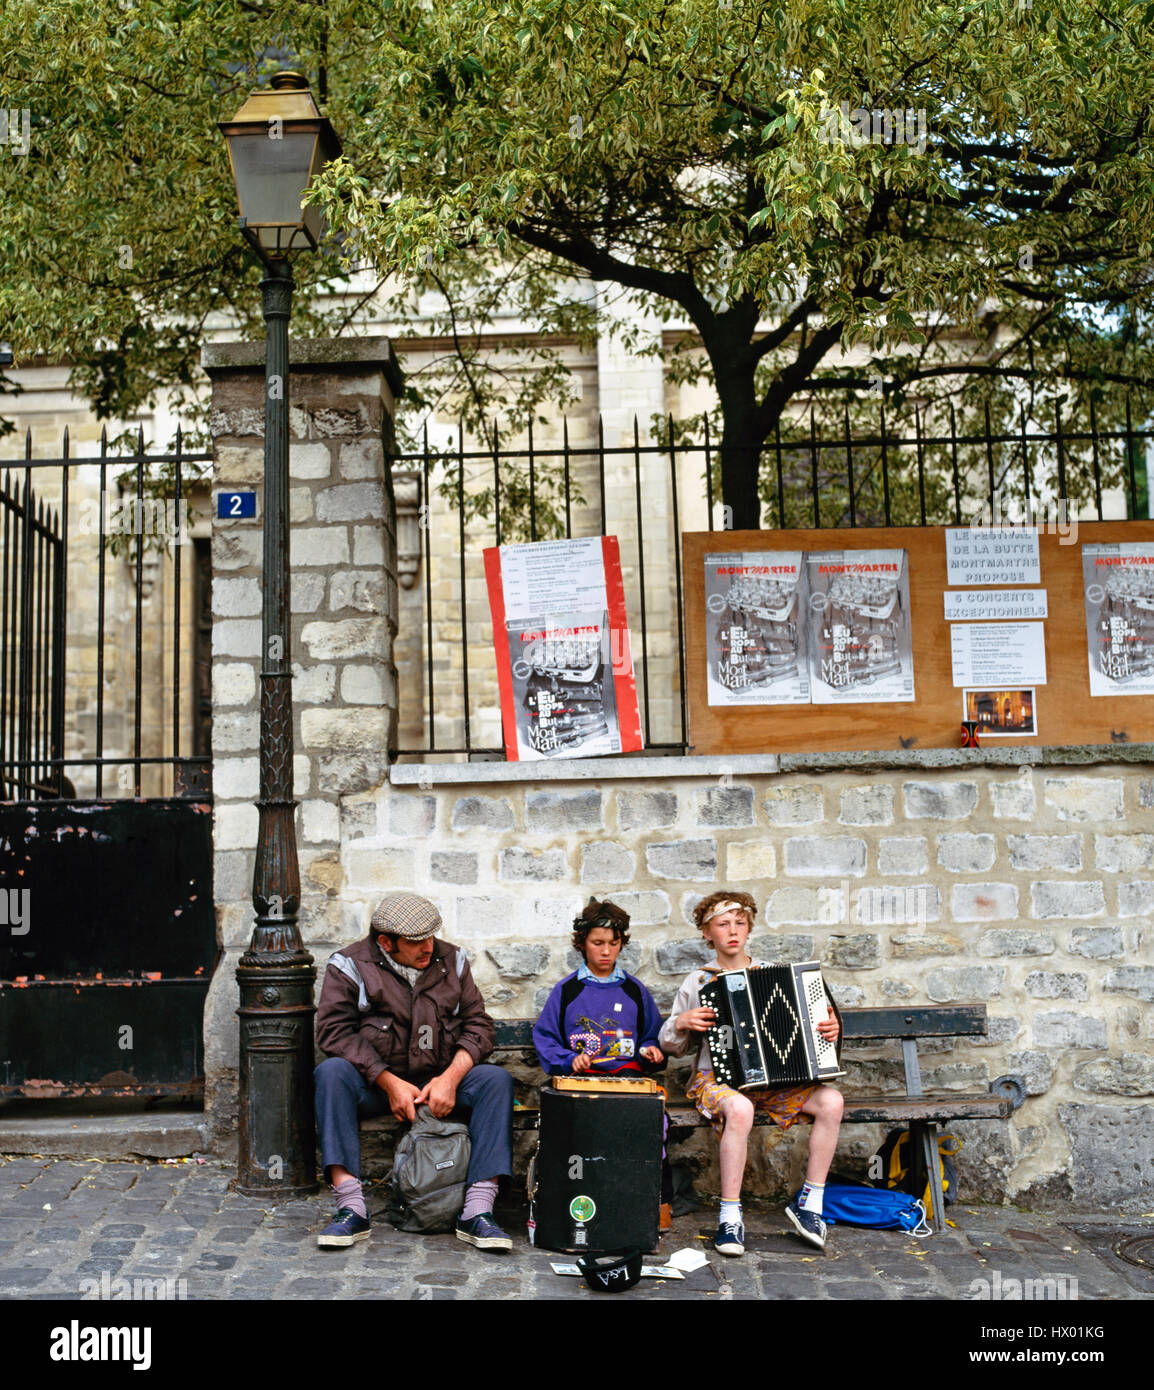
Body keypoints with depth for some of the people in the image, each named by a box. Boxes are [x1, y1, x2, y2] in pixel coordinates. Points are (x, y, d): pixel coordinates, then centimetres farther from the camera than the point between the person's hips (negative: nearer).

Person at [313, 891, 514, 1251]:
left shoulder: (452, 960, 5)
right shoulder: (350, 965, -4)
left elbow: (478, 1024, 3)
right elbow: (335, 1032, -13)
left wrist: (451, 1077, -15)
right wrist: (390, 1083, -20)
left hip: (442, 1082, 2)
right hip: (375, 1083, -2)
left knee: (497, 1079, -24)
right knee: (331, 1072, -31)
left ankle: (477, 1211, -28)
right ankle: (351, 1208, -33)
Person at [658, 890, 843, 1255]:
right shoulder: (698, 982, 6)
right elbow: (673, 1047, 11)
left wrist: (829, 1028, -4)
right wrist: (681, 1023, -10)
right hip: (717, 1077, -3)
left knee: (831, 1100, -22)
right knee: (739, 1109, -38)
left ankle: (810, 1201, -8)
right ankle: (730, 1216, -25)